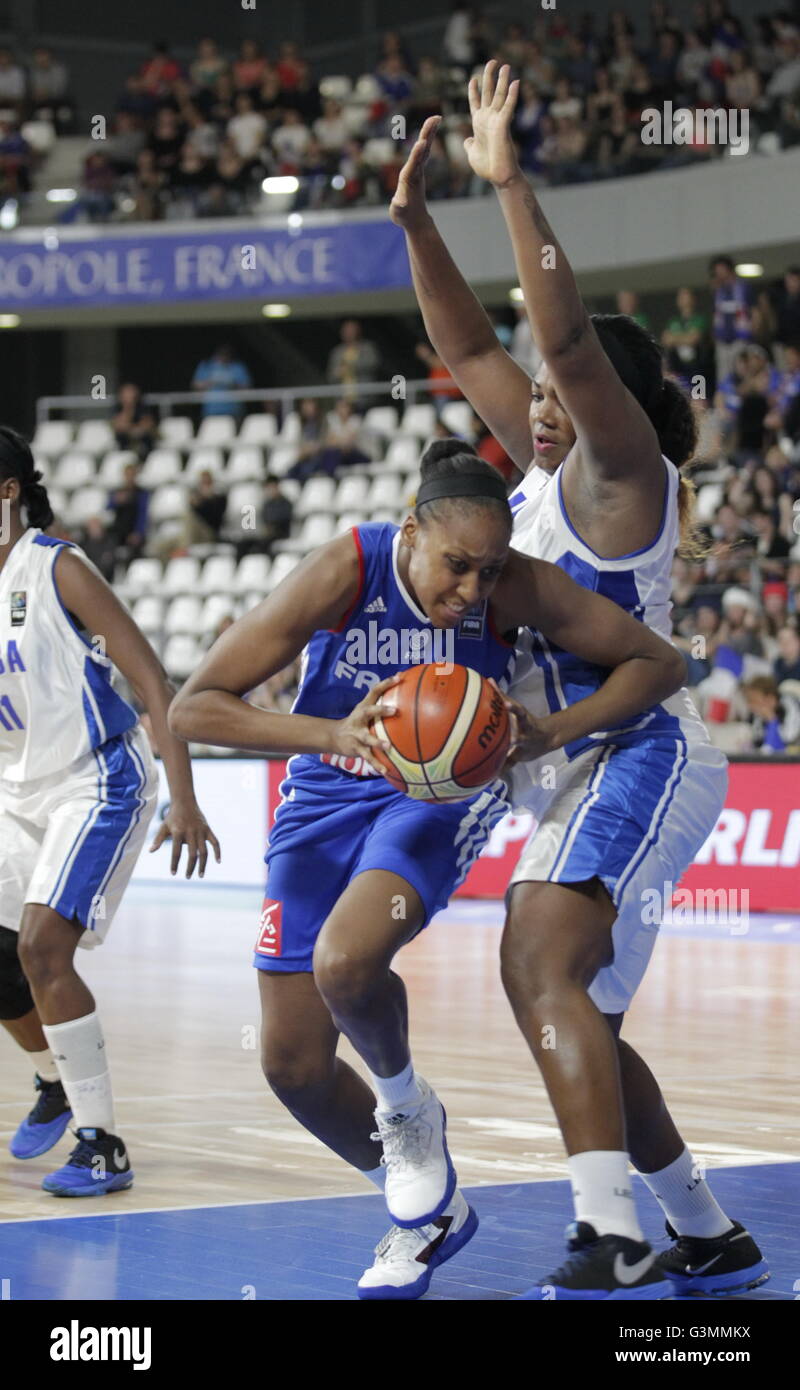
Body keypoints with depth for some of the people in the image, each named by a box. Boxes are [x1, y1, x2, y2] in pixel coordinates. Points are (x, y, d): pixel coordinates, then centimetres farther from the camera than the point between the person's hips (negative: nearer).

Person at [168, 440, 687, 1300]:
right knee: (292, 1066, 2)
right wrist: (333, 735, -41)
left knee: (346, 960, -33)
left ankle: (407, 1107, 0)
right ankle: (427, 1212, 26)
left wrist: (546, 734, -31)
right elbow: (190, 709, -27)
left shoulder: (516, 589, -24)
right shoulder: (345, 572, -27)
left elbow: (659, 664, -16)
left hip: (440, 793, -2)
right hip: (326, 800, 2)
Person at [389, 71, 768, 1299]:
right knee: (576, 1023, 13)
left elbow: (566, 336, -21)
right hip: (588, 774, 10)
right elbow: (471, 350, 21)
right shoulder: (551, 467, 17)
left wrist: (511, 186, -22)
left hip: (639, 757, -10)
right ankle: (711, 1241, 24)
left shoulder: (621, 467, -7)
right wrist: (416, 222, 13)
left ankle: (611, 1243, -37)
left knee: (541, 972, -27)